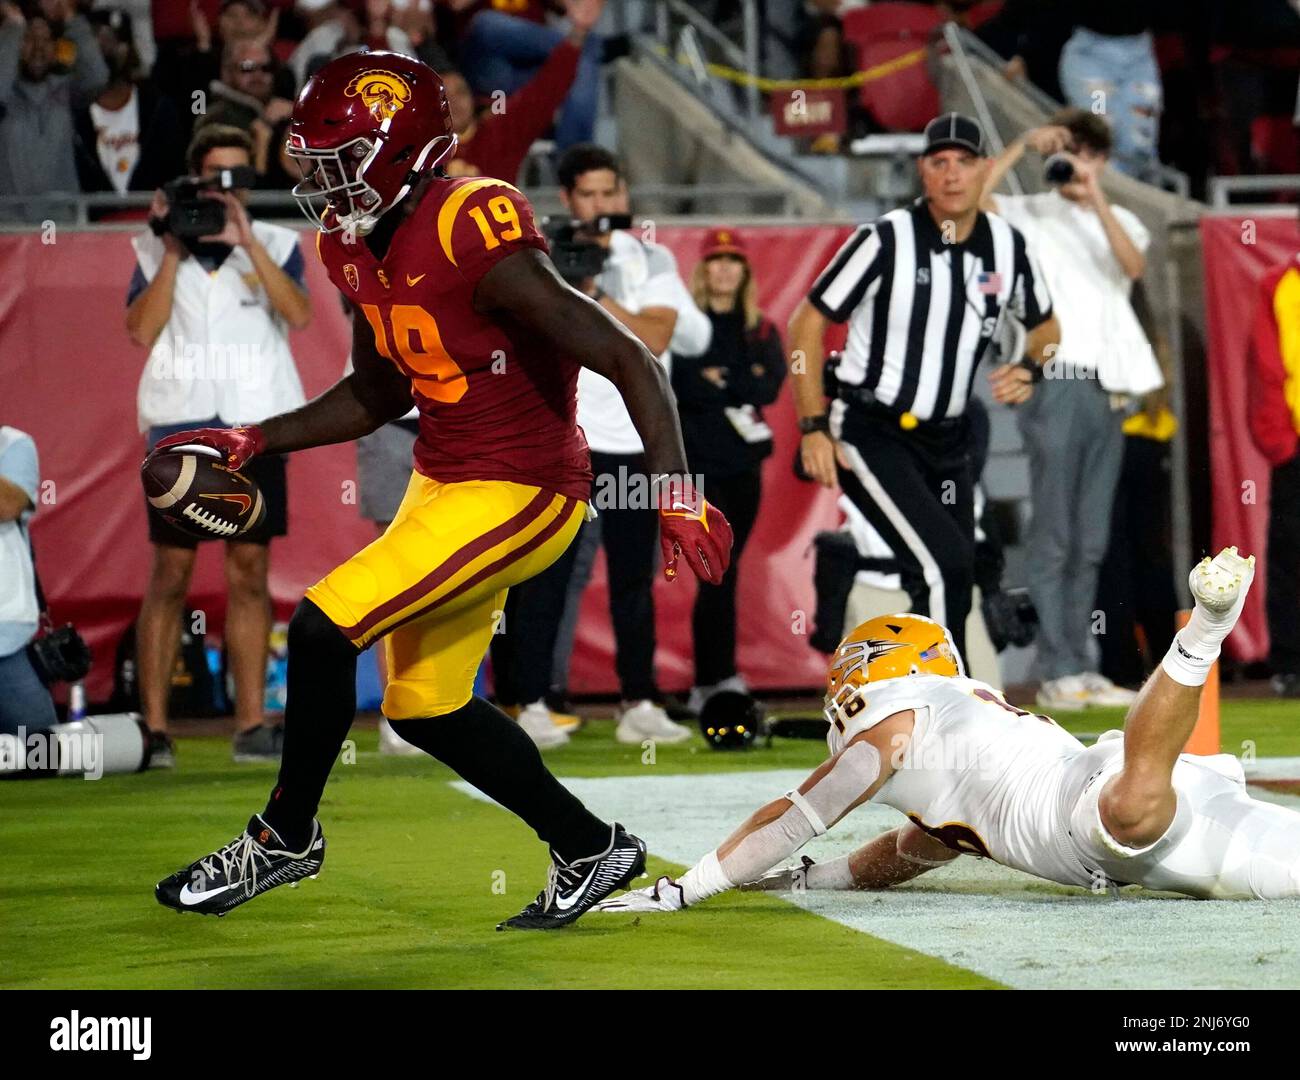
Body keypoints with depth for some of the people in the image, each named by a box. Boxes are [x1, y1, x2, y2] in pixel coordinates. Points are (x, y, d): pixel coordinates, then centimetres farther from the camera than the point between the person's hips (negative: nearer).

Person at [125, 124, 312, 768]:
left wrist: (246, 239, -12)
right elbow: (141, 330, -3)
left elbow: (298, 313, -8)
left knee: (250, 572, 1)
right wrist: (173, 252, -7)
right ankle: (154, 727, -3)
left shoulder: (275, 244, 10)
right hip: (179, 424, -1)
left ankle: (251, 724, 4)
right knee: (169, 574, -3)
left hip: (255, 424, 1)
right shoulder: (156, 250, 10)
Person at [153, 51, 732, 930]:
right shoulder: (356, 247, 2)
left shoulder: (478, 244, -26)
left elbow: (630, 362, -25)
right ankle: (591, 850, 30)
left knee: (323, 627, -15)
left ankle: (285, 837, 7)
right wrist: (256, 442, 9)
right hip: (442, 481, 10)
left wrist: (678, 497, -31)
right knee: (424, 706, 15)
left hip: (522, 495, -10)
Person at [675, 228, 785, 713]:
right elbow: (678, 386, -13)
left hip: (744, 466, 4)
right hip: (699, 463, -4)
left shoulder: (762, 332, 15)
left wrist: (718, 380, -8)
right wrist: (743, 384, -9)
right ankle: (719, 677, -16)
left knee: (720, 572, 6)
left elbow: (770, 385, -2)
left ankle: (704, 688, 10)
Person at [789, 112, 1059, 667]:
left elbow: (1045, 325, 20)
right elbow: (807, 323, -7)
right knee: (946, 562, -20)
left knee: (951, 588, 5)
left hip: (946, 442, 6)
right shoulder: (886, 240, -13)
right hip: (871, 436, -6)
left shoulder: (1006, 245, 2)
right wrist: (813, 427, -13)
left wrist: (1029, 368, -3)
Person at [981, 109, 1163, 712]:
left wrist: (1096, 199, -14)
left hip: (1109, 390, 5)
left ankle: (1082, 668, 9)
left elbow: (1134, 265, -4)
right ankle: (1056, 674, -9)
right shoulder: (1029, 216, 8)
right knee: (1053, 539, -7)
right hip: (1057, 383, -5)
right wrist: (1023, 146, -10)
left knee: (1091, 543, 6)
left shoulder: (1120, 221, 19)